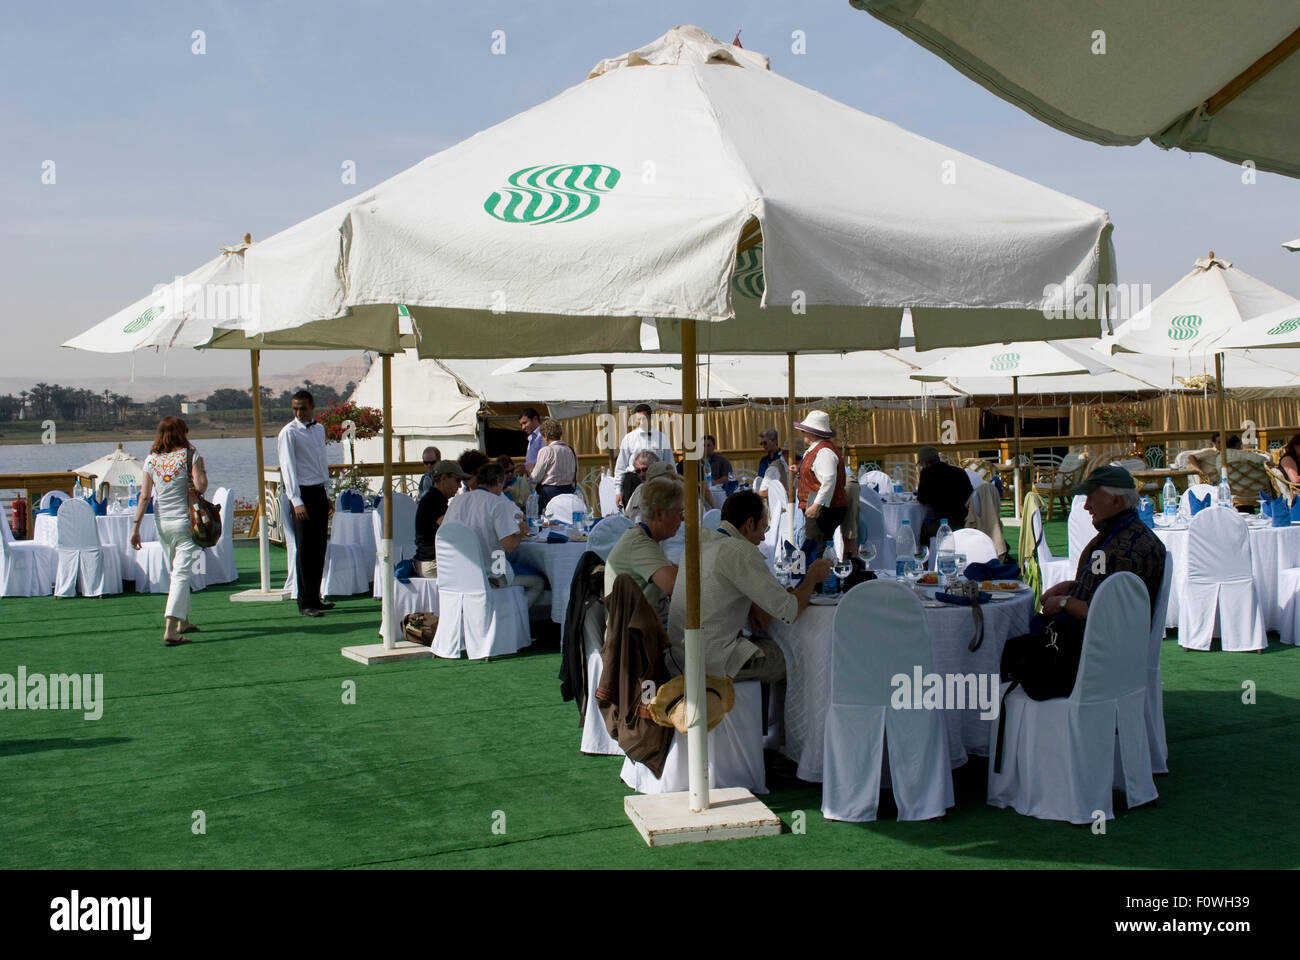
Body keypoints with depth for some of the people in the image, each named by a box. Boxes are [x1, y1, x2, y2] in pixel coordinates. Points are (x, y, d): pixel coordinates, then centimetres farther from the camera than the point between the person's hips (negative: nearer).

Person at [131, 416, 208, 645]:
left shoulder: (151, 459, 5)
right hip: (184, 521, -5)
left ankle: (183, 621, 32)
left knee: (175, 572, 20)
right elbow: (201, 487, -15)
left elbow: (144, 496, 2)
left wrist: (135, 526, 3)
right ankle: (170, 629, -18)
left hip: (162, 522, 5)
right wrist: (200, 470, 5)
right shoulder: (191, 455, -7)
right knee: (181, 574, -8)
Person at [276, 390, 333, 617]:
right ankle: (305, 603, 0)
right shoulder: (289, 433, -9)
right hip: (303, 494, -7)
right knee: (305, 550, -6)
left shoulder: (319, 429, 14)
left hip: (319, 492, 7)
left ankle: (315, 598, 19)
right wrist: (297, 501, -22)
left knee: (319, 547, 10)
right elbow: (288, 468, -14)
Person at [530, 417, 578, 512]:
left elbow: (535, 478, -5)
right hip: (568, 491, 6)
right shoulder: (571, 450, 8)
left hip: (548, 493, -6)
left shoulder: (546, 451, -9)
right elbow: (575, 478, 16)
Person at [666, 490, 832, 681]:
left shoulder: (699, 538, 8)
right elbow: (790, 612, -15)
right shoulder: (741, 552, -17)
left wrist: (749, 605, 8)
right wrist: (812, 577, 3)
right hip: (711, 664, -8)